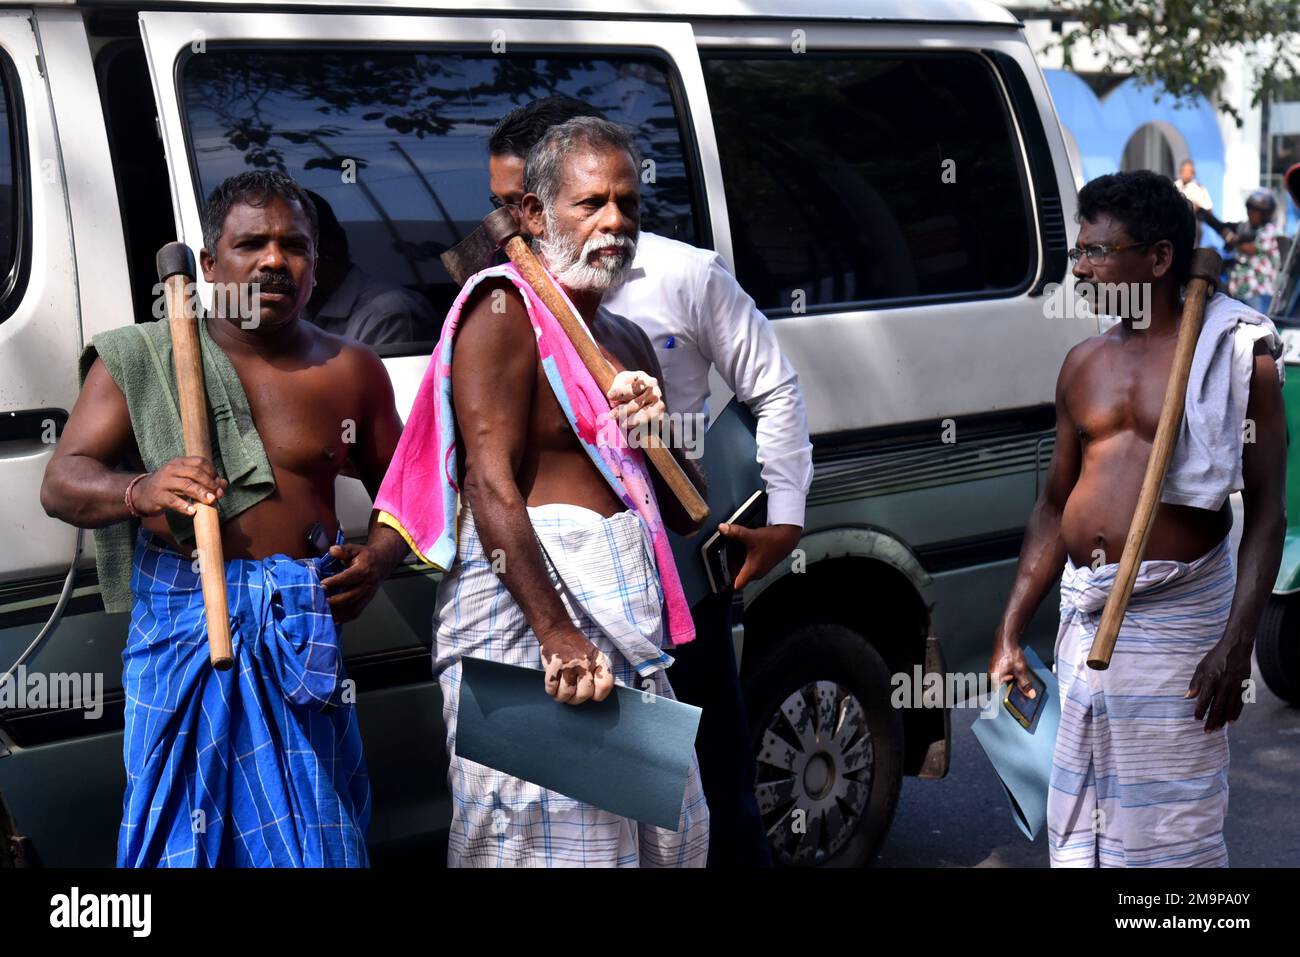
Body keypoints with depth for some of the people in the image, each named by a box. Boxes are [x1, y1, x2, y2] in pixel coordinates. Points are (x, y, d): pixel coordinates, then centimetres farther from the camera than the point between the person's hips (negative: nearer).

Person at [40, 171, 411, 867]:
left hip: (305, 630, 2)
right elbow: (60, 482, -3)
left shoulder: (352, 371, 9)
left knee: (312, 833, 4)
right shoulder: (140, 361, 2)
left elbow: (396, 486, 19)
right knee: (187, 831, 0)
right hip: (183, 626, -2)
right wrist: (139, 491, -25)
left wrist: (378, 556, -2)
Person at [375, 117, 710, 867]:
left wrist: (657, 433, -1)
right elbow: (490, 484, -17)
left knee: (675, 840, 13)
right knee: (552, 844, -7)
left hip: (631, 632, 9)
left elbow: (686, 514, 20)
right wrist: (558, 635, -25)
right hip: (526, 610, -8)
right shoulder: (506, 311, -5)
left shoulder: (629, 342, 19)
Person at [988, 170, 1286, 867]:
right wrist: (1009, 633, 10)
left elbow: (1267, 512, -8)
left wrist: (1236, 645, -17)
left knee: (1170, 830, 0)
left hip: (1176, 613, -6)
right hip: (1083, 612, 6)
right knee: (1077, 825, 13)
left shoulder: (1235, 355, -5)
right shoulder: (1083, 364, 11)